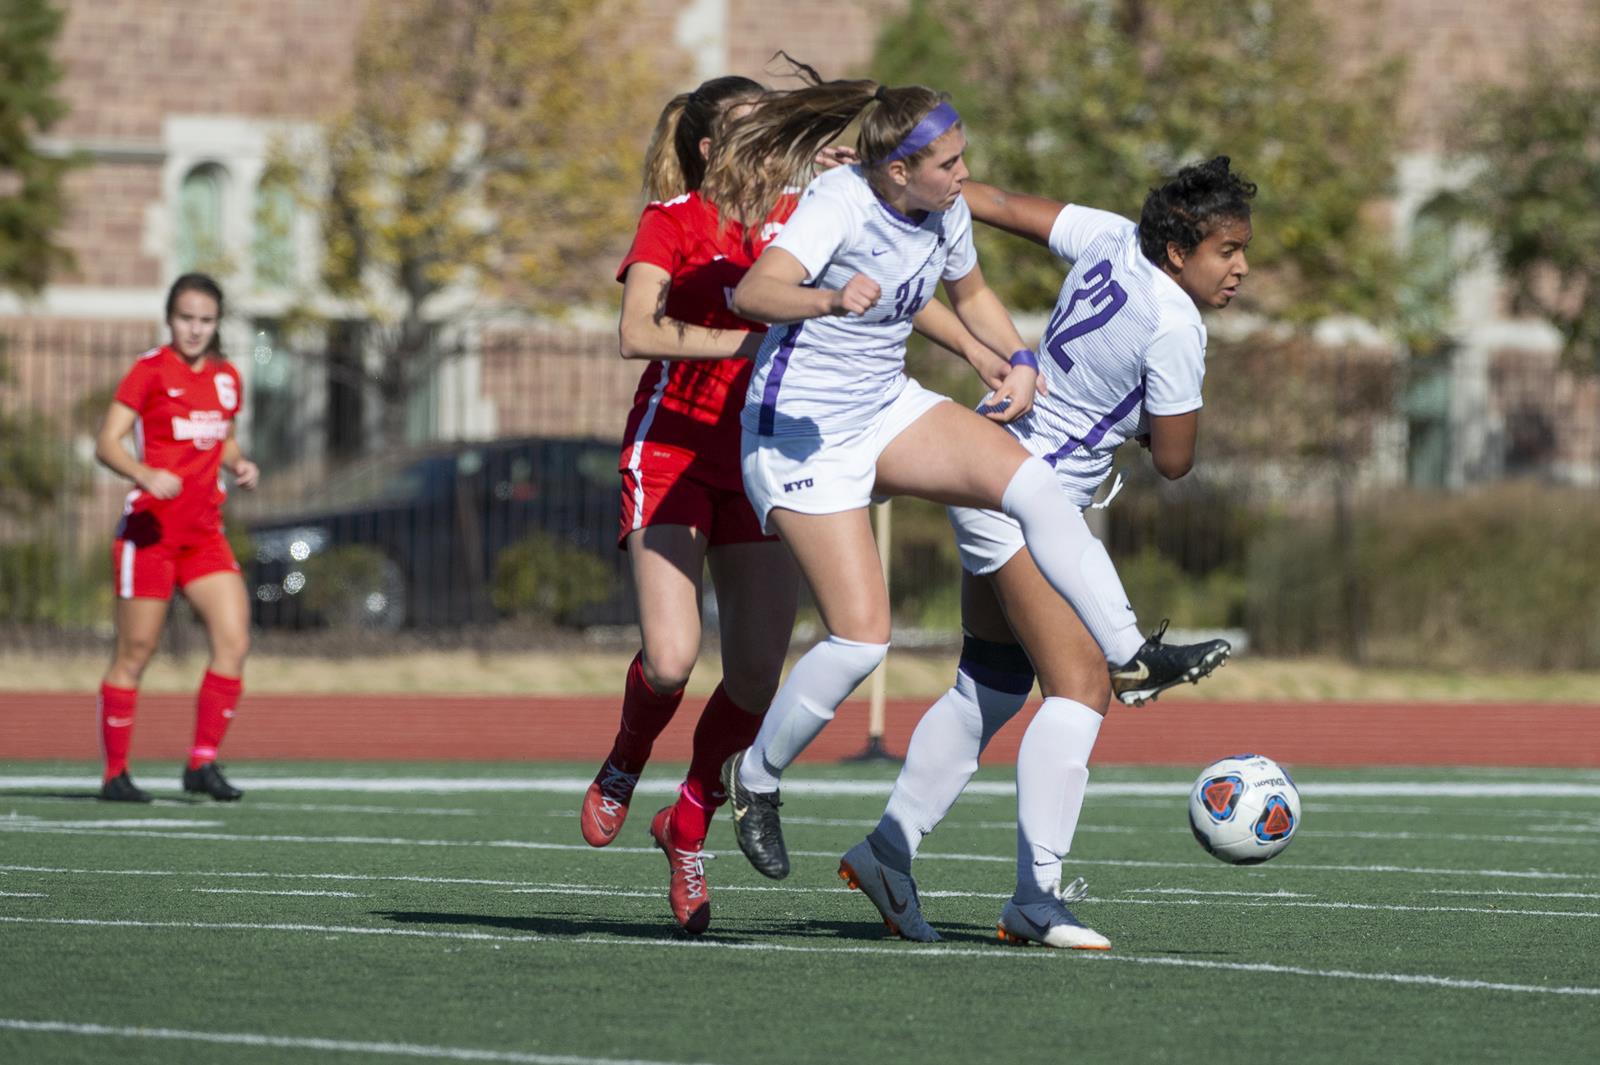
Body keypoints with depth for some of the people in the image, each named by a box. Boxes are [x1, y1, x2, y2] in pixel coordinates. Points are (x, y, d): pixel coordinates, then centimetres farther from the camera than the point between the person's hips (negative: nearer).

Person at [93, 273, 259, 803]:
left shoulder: (226, 377, 11)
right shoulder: (151, 370, -7)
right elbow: (107, 442, -13)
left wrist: (239, 464, 4)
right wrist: (146, 475, -32)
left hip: (205, 530, 6)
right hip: (151, 526, -5)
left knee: (234, 641, -8)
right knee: (135, 653, 0)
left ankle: (202, 763, -1)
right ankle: (115, 773, 9)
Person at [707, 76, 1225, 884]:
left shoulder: (946, 213, -2)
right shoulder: (842, 202, -24)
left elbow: (971, 293, 20)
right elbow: (753, 293, -40)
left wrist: (1021, 361, 2)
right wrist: (829, 299, -59)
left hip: (887, 411, 6)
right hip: (801, 435, -6)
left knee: (1031, 481, -19)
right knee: (862, 638, -12)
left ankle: (1131, 656, -16)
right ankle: (755, 778, 11)